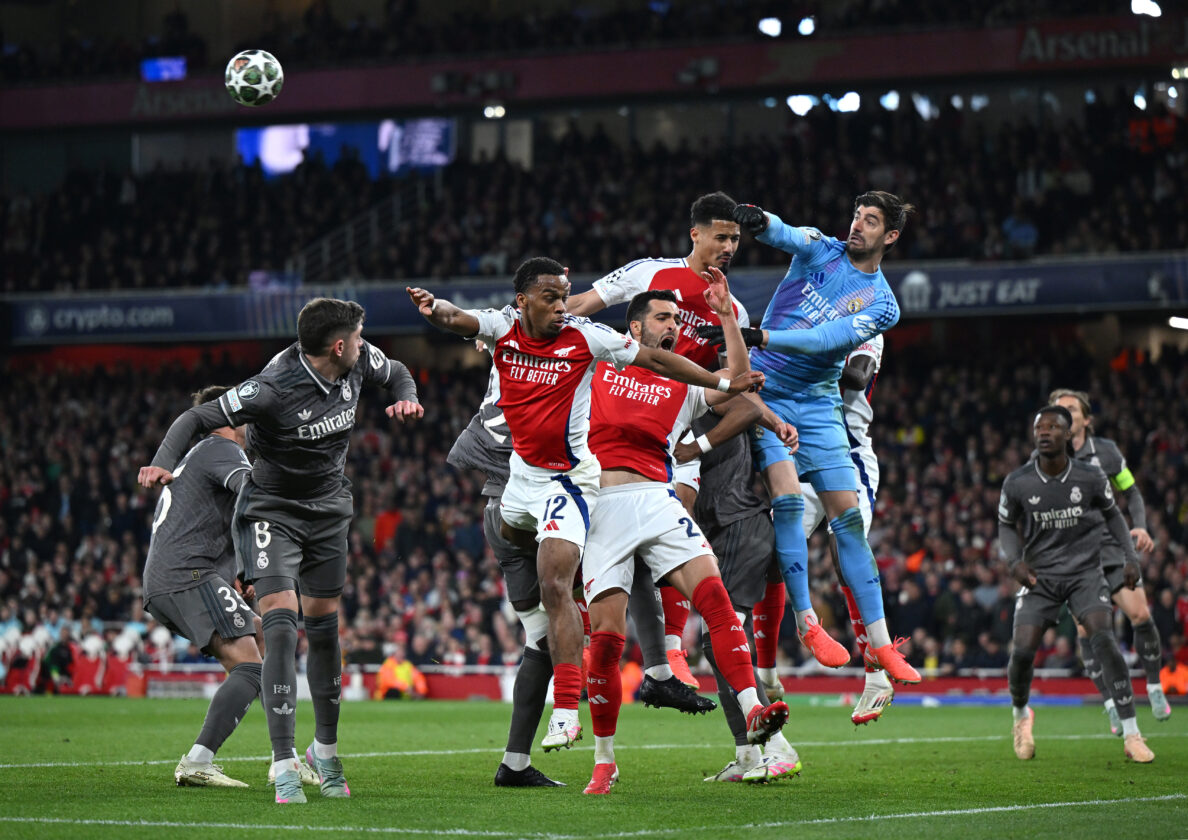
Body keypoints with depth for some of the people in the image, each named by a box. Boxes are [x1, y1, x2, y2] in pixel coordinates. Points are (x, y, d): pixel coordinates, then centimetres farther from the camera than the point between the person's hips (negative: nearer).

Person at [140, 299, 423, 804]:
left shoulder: (359, 363, -9)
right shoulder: (273, 389, -29)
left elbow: (396, 373, 14)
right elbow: (198, 417, -24)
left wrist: (406, 399, -8)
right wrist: (163, 462, -40)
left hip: (328, 508, 6)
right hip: (270, 511, -6)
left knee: (322, 625, 11)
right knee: (280, 623, -18)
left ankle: (326, 749, 30)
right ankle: (285, 766, -19)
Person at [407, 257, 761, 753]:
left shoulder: (585, 337, -14)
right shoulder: (503, 327, -7)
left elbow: (654, 359, -6)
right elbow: (456, 319, -25)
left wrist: (724, 384, -7)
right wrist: (433, 308, -50)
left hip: (568, 479, -6)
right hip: (522, 467, 6)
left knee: (554, 587, -17)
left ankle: (566, 712, -19)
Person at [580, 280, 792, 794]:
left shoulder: (683, 385, 18)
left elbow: (738, 392, 1)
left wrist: (726, 316, 1)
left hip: (656, 499, 2)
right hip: (600, 504, -2)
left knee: (712, 591, -22)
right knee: (606, 634, -8)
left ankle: (752, 712, -28)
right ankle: (604, 762, 5)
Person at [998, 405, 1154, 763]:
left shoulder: (1091, 477, -6)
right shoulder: (1017, 484, -6)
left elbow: (1111, 514, 12)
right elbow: (1007, 525, 10)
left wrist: (1131, 556, 4)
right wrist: (1014, 560, -7)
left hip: (1085, 572, -1)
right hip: (1040, 577, 1)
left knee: (1104, 639, -22)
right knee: (1022, 650, -13)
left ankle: (1132, 736, -17)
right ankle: (1021, 714, 22)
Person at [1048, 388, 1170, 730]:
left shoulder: (1106, 451, 2)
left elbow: (1131, 493, 13)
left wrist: (1140, 526, -2)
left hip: (1111, 546, 0)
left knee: (1140, 614, -13)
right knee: (1087, 629, -9)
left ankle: (1154, 687, 8)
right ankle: (1111, 704, 1)